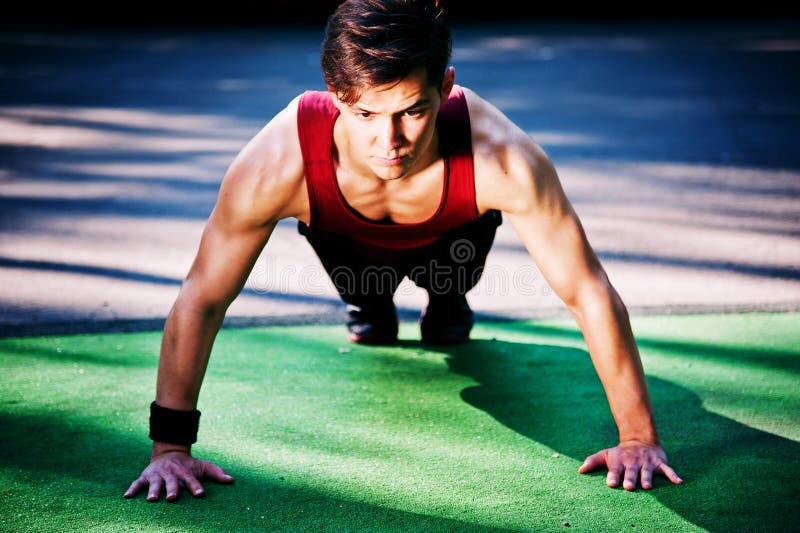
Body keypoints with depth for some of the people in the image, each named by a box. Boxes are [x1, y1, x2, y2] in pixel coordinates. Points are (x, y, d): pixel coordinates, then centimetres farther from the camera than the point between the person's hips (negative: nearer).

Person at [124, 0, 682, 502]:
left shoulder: (502, 160, -48)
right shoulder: (277, 165, -47)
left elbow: (589, 293, -36)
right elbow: (201, 300, -34)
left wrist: (639, 437, -32)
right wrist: (170, 447, -32)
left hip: (451, 233, 0)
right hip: (348, 240, 0)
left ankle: (447, 301, 44)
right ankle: (372, 305, 49)